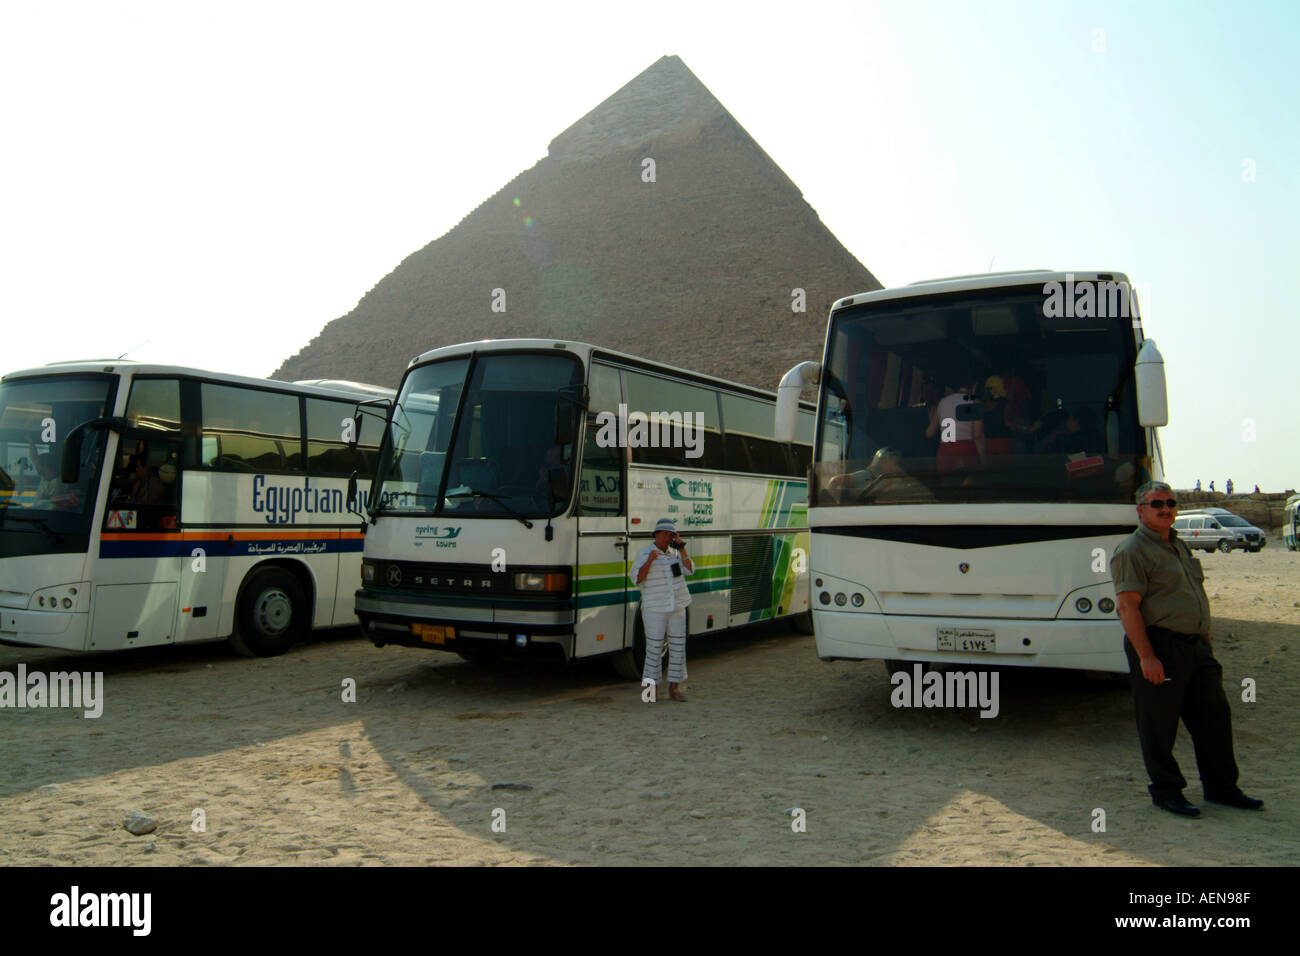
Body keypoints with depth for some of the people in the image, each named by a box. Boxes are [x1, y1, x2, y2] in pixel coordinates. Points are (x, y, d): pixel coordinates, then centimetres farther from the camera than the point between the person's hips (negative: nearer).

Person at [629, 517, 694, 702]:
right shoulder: (644, 554, -4)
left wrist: (682, 550, -6)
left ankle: (673, 688, 14)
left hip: (677, 606, 5)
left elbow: (690, 571, 1)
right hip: (655, 609, -5)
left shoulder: (674, 553, 11)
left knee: (678, 646, 5)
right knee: (654, 648, -3)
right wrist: (650, 561, -24)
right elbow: (636, 579, -12)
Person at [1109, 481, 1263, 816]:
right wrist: (1146, 656, -23)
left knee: (1214, 715, 12)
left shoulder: (1179, 546, 18)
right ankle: (1166, 791, 14)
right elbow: (1128, 606, -17)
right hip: (1159, 647, -8)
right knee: (1159, 725, 1)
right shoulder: (1132, 550, -10)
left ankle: (1221, 787, 25)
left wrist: (1205, 642, 20)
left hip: (1196, 647, 9)